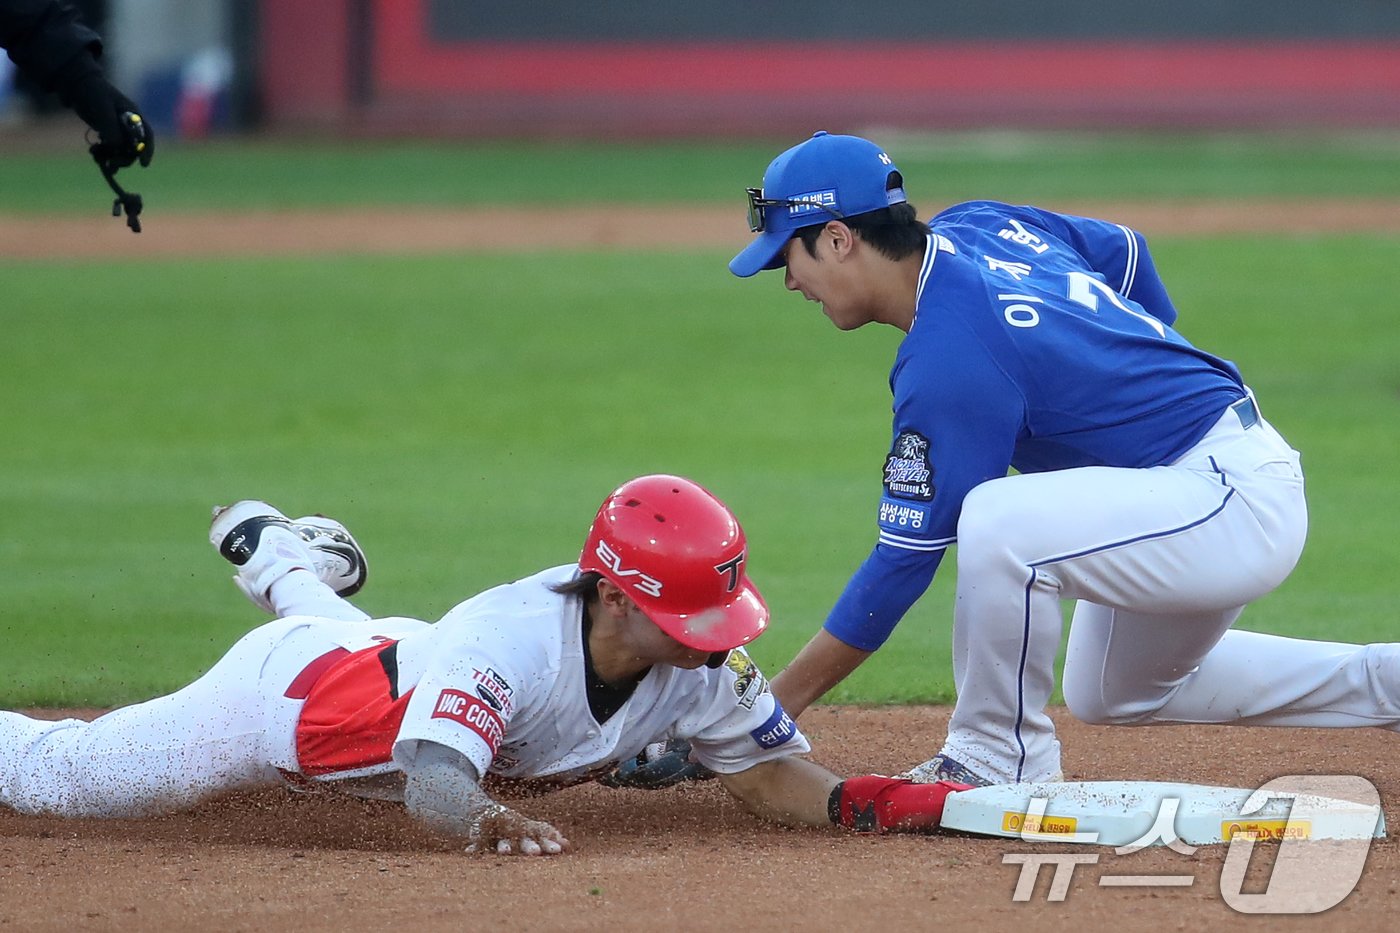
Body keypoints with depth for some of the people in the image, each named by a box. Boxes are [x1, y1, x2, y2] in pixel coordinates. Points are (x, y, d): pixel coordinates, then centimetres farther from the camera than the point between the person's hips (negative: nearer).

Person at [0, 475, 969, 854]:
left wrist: (903, 800, -41)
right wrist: (485, 819, -78)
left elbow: (779, 777, -22)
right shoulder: (510, 638, -46)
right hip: (287, 695, -6)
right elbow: (433, 784, -55)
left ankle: (278, 557, 72)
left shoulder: (703, 661, -28)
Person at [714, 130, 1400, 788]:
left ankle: (1001, 759, -12)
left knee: (997, 521, -32)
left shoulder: (946, 360, -24)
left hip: (1239, 503, -11)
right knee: (1117, 695, 28)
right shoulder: (976, 225, 1)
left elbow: (906, 559, -20)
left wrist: (780, 700, -14)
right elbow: (1123, 250, 18)